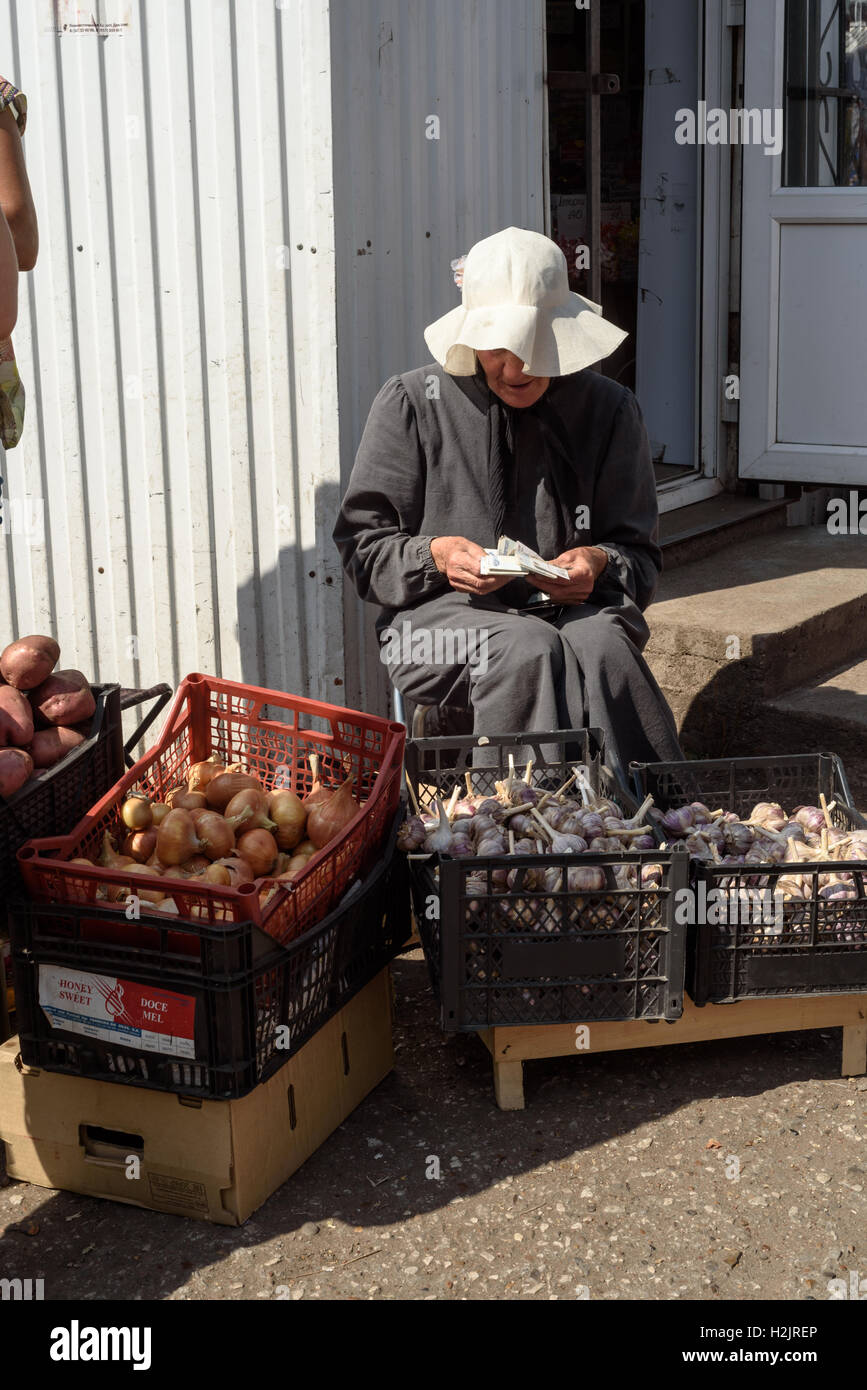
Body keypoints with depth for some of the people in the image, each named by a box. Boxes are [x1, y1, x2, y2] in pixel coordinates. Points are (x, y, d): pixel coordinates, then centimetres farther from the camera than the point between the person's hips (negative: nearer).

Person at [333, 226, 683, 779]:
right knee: (527, 649, -35)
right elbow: (363, 543, 5)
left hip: (571, 606, 2)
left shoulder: (609, 410, 8)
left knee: (601, 645, -34)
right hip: (439, 612, -1)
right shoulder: (411, 403, 3)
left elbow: (640, 554, 12)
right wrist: (436, 555, -15)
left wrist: (600, 563, -11)